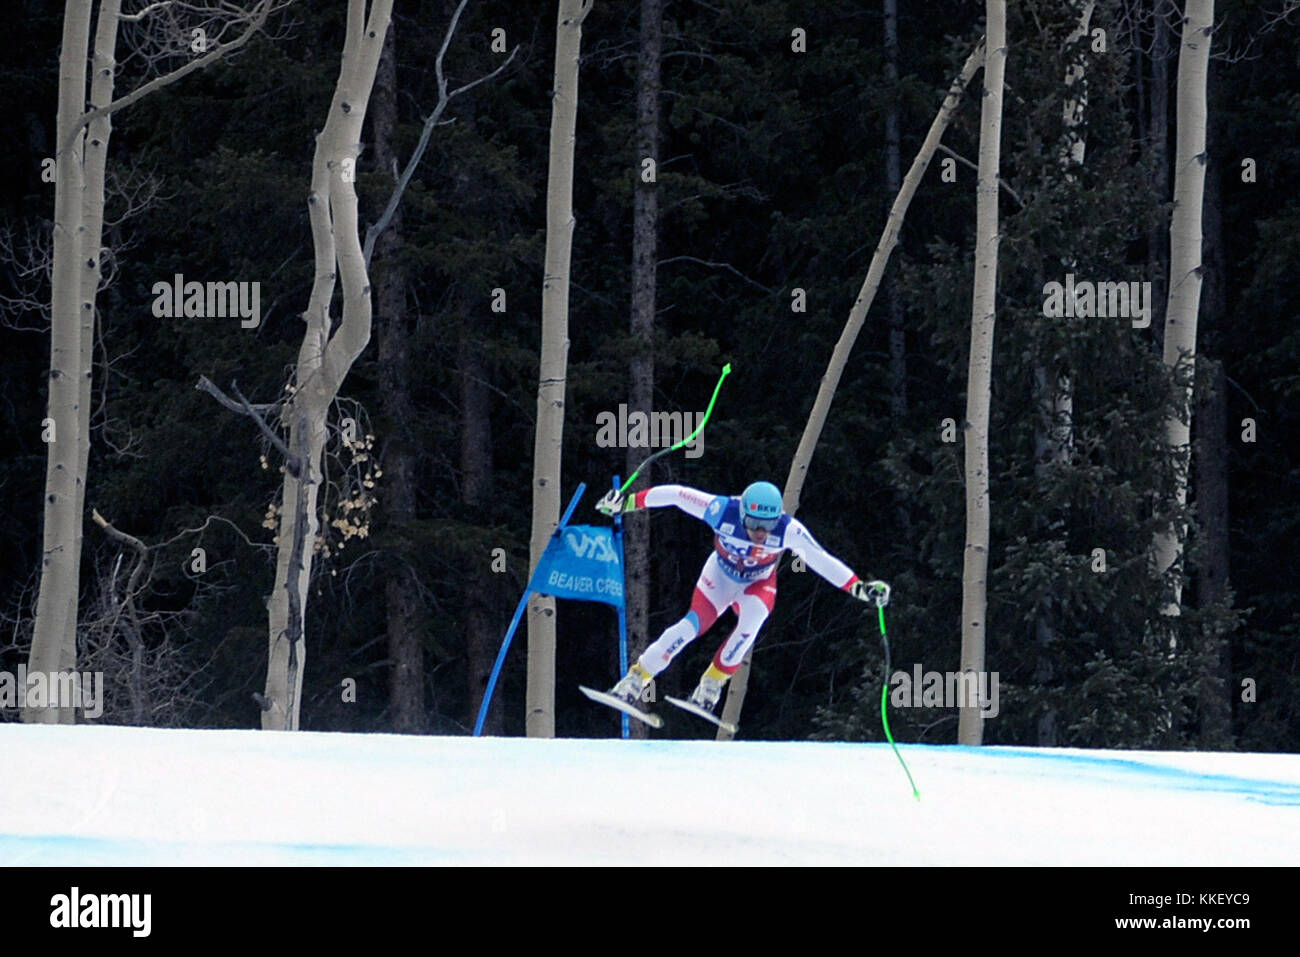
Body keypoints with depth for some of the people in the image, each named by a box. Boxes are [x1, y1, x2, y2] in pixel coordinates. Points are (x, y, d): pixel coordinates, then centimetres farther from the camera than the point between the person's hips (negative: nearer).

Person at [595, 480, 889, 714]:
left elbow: (822, 561, -26)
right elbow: (675, 494, -23)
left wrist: (859, 587, -31)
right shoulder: (722, 511, -34)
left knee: (750, 621, -29)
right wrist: (628, 502, -18)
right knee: (692, 626, -18)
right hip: (720, 575, 0)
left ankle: (712, 683, -10)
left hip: (758, 584, 0)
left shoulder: (788, 530, -33)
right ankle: (634, 681, -7)